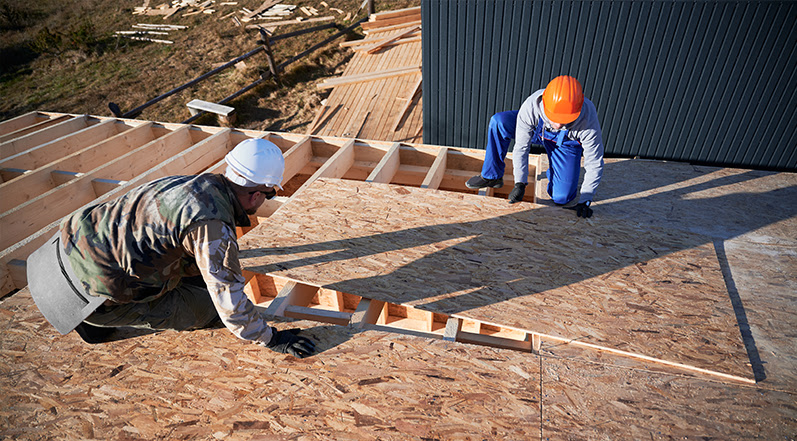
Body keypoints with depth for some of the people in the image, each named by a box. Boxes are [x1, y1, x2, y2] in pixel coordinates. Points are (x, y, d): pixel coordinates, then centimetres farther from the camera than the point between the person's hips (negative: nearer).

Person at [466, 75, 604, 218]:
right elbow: (521, 147, -26)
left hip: (566, 143, -1)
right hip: (536, 130, 1)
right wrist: (520, 183, -24)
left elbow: (594, 163, -24)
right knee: (499, 122, -28)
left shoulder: (588, 120, -38)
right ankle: (492, 176, -13)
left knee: (561, 198, -13)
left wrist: (585, 200, -22)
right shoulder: (531, 106, -38)